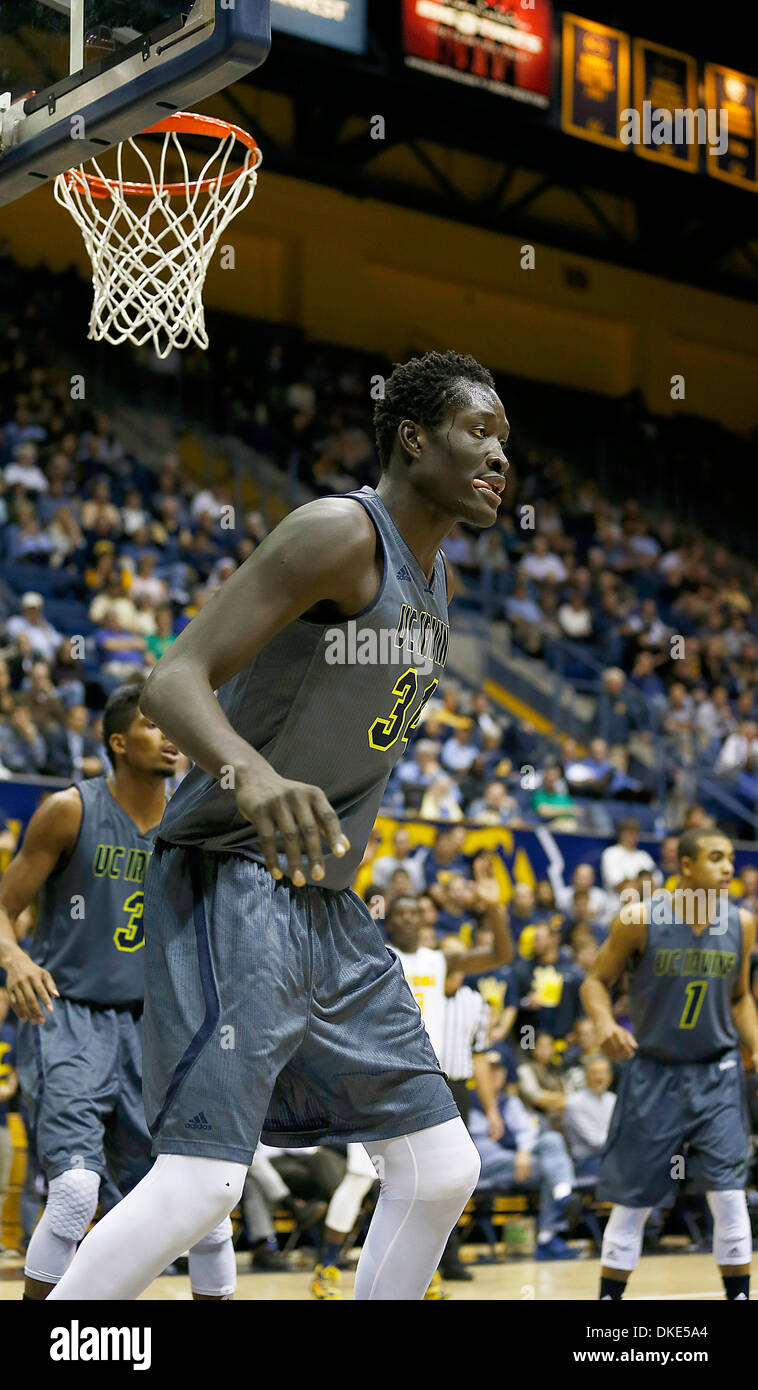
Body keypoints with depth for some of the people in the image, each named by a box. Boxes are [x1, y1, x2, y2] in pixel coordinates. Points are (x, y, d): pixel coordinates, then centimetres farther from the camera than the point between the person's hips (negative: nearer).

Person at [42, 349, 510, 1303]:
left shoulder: (430, 579, 15)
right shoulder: (340, 533, -14)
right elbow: (173, 680, -24)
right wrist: (255, 777, -44)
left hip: (327, 908, 9)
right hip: (229, 883, -9)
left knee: (441, 1167, 6)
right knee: (201, 1177, -19)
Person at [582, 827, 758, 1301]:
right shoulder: (640, 920, -12)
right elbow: (597, 981, -3)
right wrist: (606, 1023, -22)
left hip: (717, 1074, 2)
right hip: (653, 1072, -2)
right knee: (632, 1201, 5)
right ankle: (610, 1296, 20)